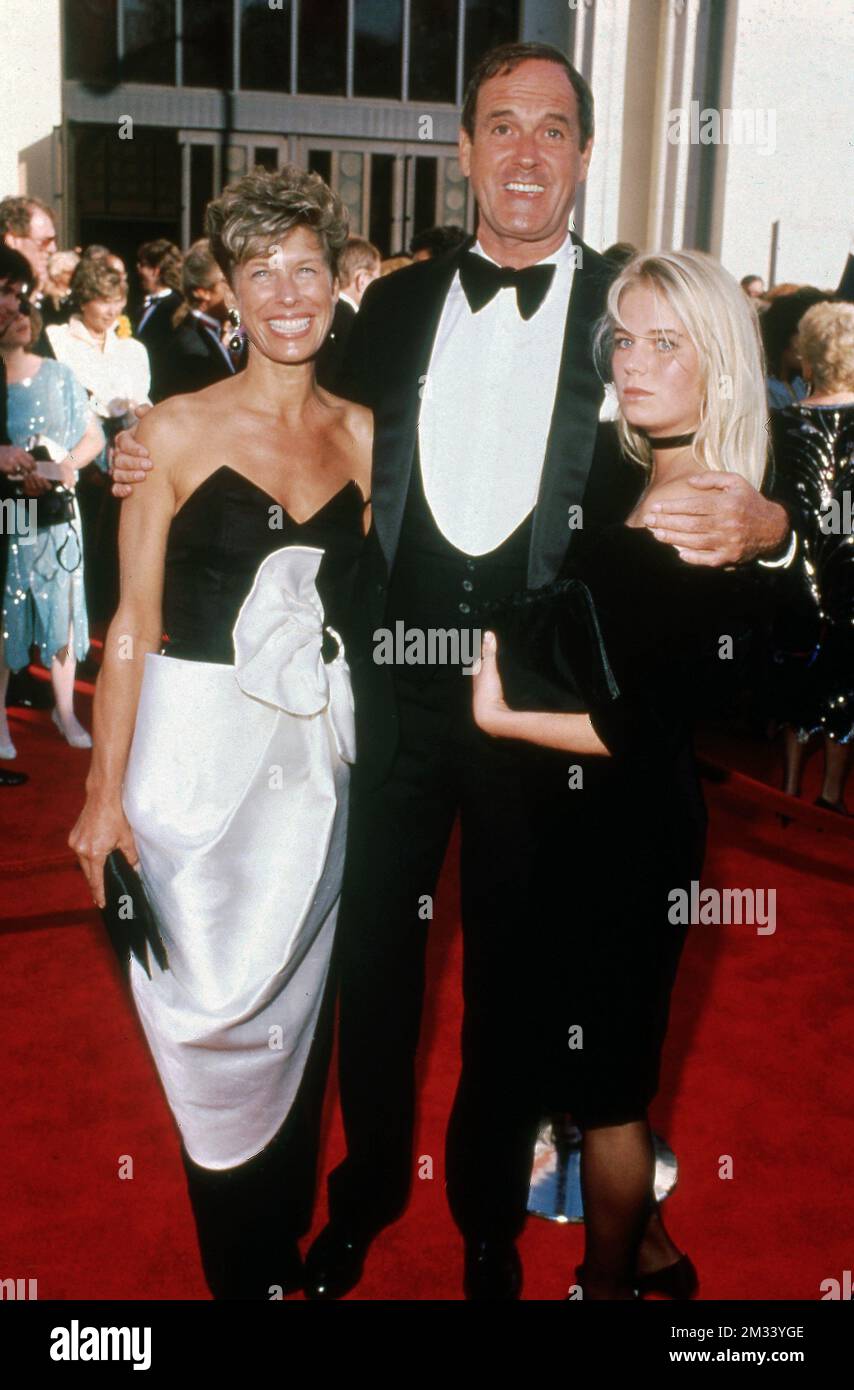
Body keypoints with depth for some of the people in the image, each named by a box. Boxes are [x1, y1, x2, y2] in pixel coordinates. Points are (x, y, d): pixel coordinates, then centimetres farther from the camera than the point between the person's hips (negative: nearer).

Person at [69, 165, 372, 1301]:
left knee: (295, 1001, 15)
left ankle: (284, 1242, 36)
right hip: (198, 747, -3)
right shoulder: (176, 432, -5)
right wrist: (106, 794, -8)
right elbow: (133, 624, -5)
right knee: (212, 1006, 3)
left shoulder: (362, 434, 5)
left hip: (319, 752, 3)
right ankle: (240, 1268, 25)